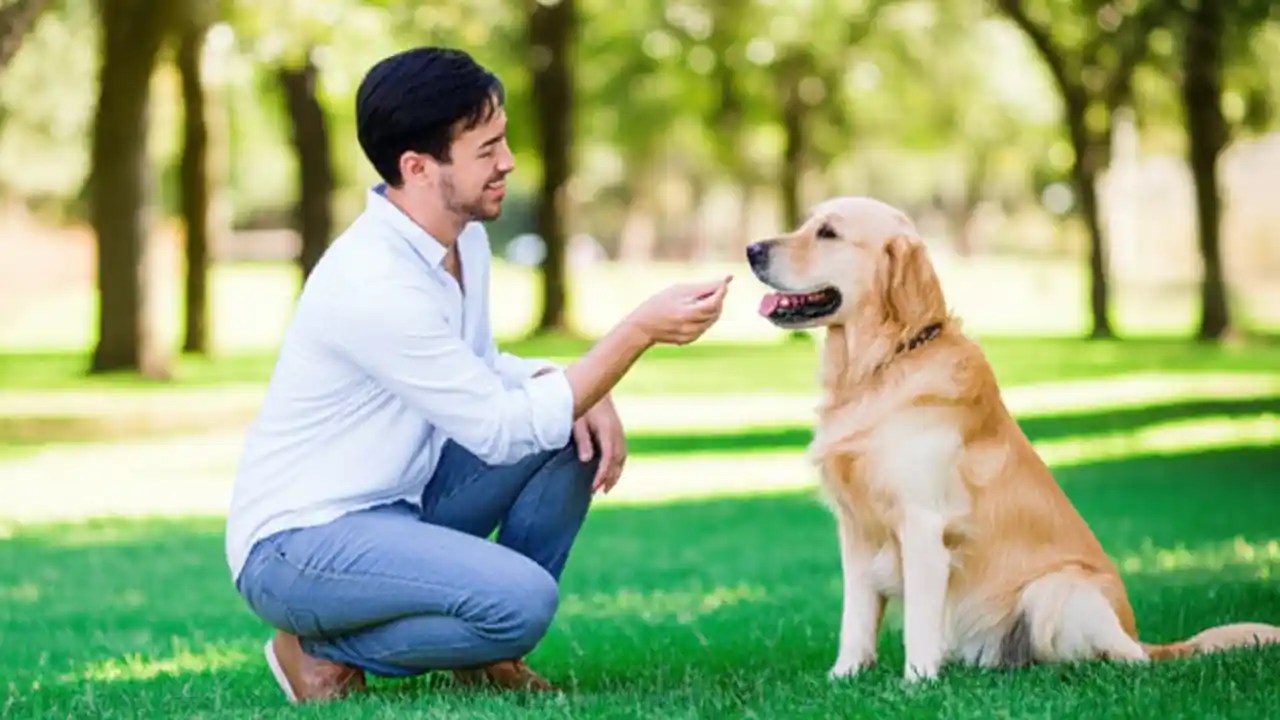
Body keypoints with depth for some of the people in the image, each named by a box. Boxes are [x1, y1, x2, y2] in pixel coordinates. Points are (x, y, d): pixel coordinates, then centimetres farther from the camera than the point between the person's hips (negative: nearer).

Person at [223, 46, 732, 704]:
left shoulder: (463, 237, 1)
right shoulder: (375, 283, -28)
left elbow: (481, 368, 15)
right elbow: (503, 430, -24)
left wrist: (581, 391, -6)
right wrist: (641, 329, -24)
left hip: (397, 502, 9)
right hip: (296, 545, -9)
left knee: (576, 432, -2)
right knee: (524, 598, -28)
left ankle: (487, 651, 7)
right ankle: (323, 651, -4)